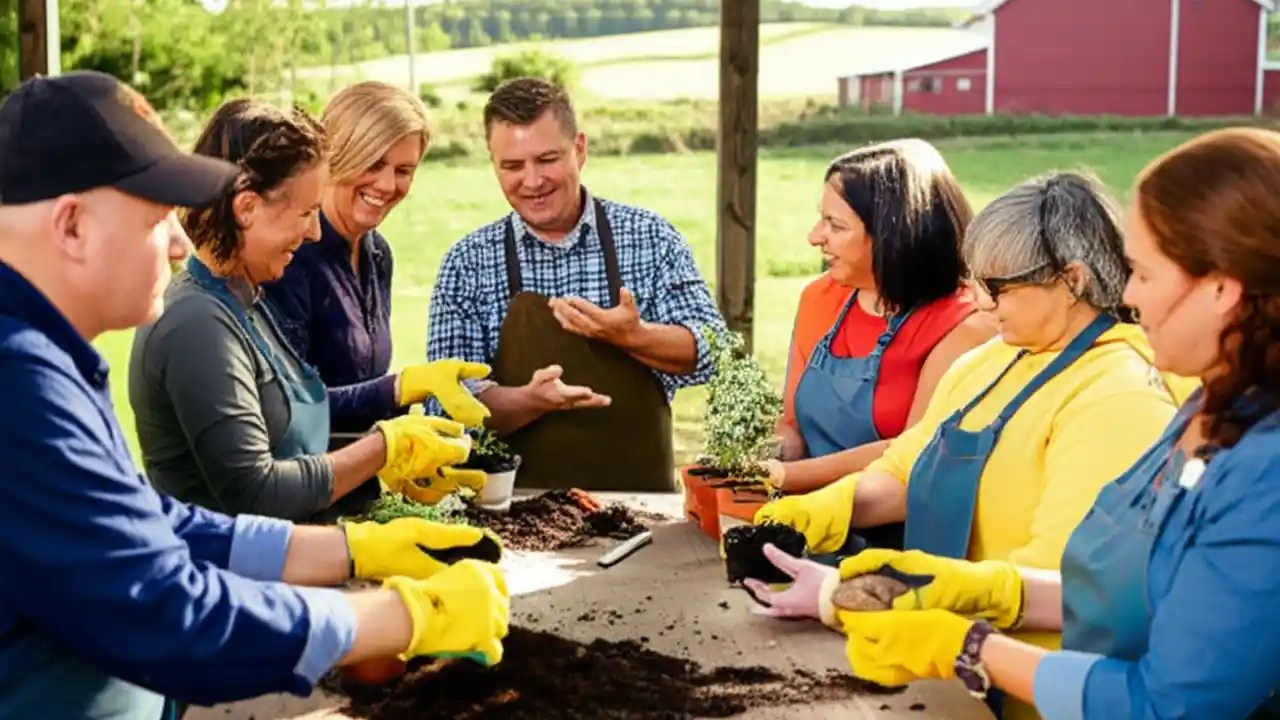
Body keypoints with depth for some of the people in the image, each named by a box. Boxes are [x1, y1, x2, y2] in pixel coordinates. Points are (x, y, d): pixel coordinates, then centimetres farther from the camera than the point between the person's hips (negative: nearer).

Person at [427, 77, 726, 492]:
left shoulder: (650, 238, 4)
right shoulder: (467, 264, 3)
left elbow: (711, 352, 0)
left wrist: (632, 335, -17)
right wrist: (531, 401, -18)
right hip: (521, 500, 0)